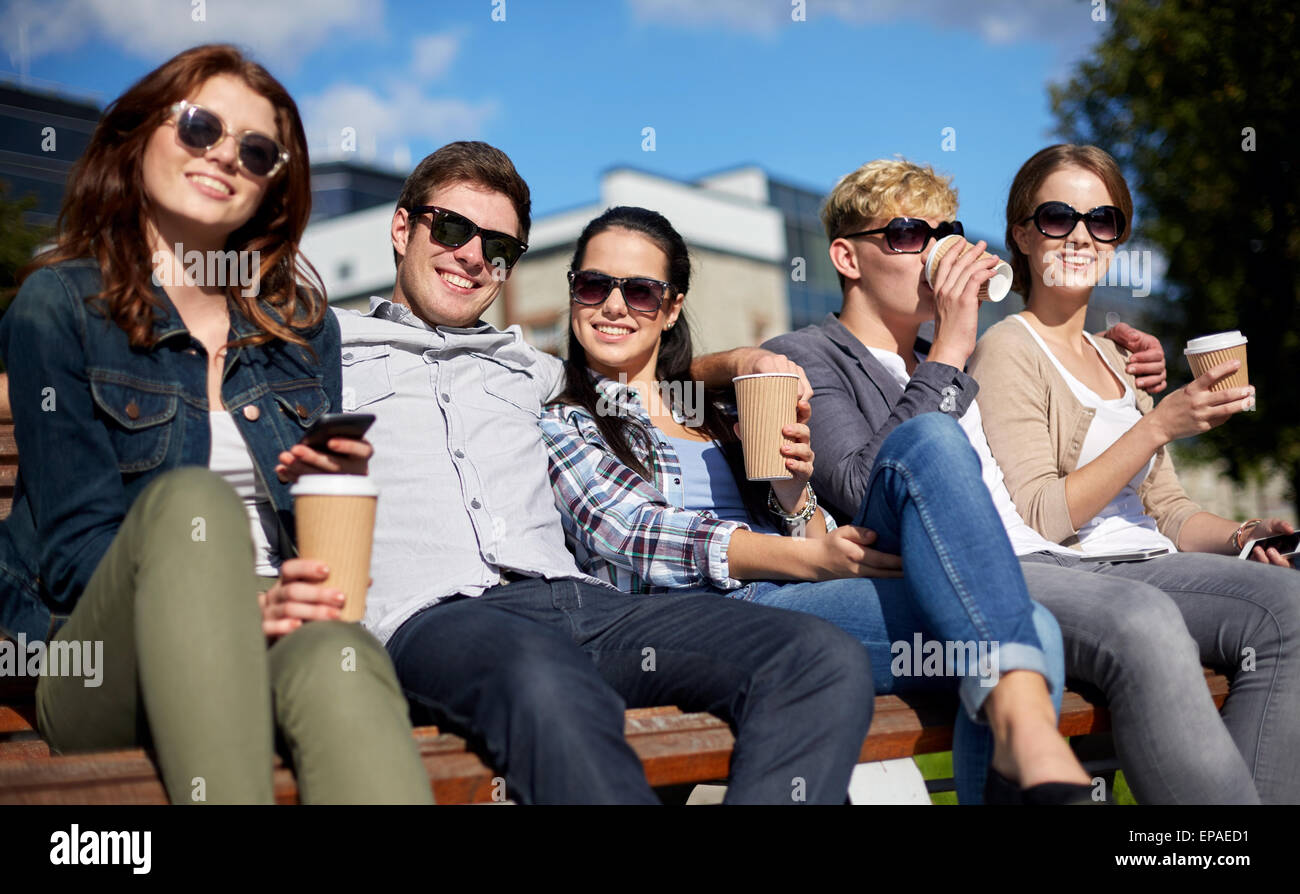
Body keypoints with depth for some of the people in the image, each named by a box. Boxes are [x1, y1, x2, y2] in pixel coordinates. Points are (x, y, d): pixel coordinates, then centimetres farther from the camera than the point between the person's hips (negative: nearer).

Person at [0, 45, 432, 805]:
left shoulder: (304, 323, 18)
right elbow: (75, 544, -4)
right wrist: (239, 609, -22)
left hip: (272, 643, 3)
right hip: (104, 660, -2)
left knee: (339, 658, -35)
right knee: (191, 501, -35)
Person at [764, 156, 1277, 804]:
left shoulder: (963, 362, 31)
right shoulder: (804, 357, 8)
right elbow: (864, 491, -11)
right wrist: (948, 354, -6)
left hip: (1052, 557, 7)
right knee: (1143, 623, -34)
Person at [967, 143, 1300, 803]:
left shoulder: (1114, 358, 25)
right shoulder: (1008, 350, 0)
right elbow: (1037, 520, -11)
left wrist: (1238, 535, 2)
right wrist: (1159, 425, -13)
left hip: (1148, 570, 8)